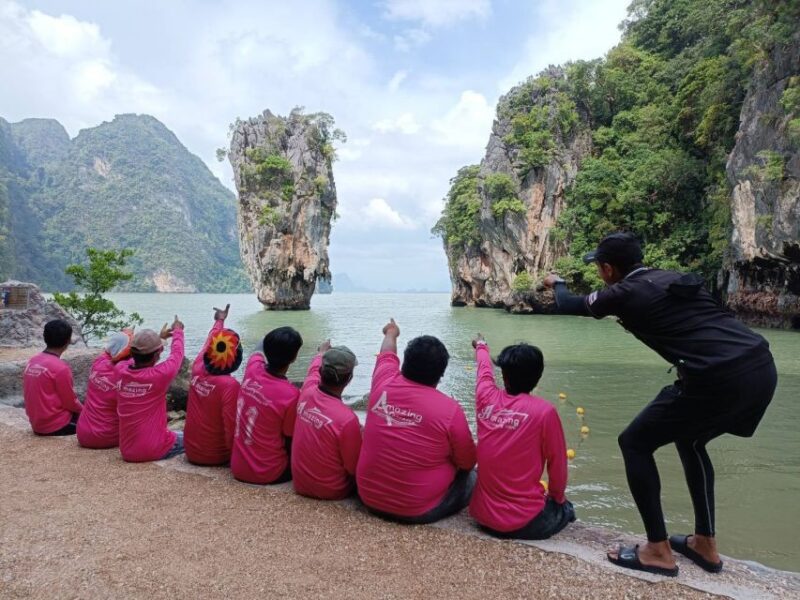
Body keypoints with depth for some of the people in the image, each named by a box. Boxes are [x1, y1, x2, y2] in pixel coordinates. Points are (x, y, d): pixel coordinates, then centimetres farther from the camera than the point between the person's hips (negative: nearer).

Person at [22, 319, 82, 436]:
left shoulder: (32, 361, 4)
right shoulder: (61, 367, -19)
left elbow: (42, 396, 12)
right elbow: (70, 402, -12)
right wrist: (83, 410, 8)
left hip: (36, 424, 8)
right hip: (56, 426, -8)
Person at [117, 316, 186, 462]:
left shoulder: (122, 374, -4)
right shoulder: (160, 375, -19)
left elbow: (140, 358, 18)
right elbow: (177, 354, 1)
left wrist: (160, 338, 32)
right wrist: (178, 331, 19)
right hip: (154, 450, -6)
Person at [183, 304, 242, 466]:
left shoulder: (197, 371, -7)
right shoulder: (230, 385, -24)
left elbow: (208, 343, 12)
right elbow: (232, 429, -24)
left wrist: (219, 321, 29)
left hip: (191, 452, 5)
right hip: (217, 456, -5)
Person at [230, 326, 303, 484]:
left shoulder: (253, 368, -11)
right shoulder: (291, 394, -25)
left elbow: (258, 353, 16)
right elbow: (290, 443, -11)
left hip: (238, 468, 6)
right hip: (269, 474, -5)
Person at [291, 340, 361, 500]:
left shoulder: (307, 392, -16)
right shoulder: (347, 419, -32)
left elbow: (314, 369, 9)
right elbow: (355, 468, -18)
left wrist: (322, 352, 29)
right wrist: (361, 436, -2)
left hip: (300, 485, 5)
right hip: (332, 491, -5)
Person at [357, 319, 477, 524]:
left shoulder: (383, 385, -12)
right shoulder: (450, 409, -22)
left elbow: (387, 355, 13)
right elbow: (468, 463, -7)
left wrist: (391, 333, 33)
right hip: (420, 510, -4)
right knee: (471, 478, 17)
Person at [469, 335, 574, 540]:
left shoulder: (486, 398, -5)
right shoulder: (545, 411, -16)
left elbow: (484, 369, 18)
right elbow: (557, 464, -5)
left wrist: (481, 346, 40)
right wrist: (557, 497, 16)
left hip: (482, 515, 4)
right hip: (524, 522, -3)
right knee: (565, 509, 27)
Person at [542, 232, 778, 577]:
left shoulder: (625, 293, 2)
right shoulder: (674, 279, 20)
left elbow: (570, 306, 20)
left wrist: (556, 284, 42)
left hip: (718, 379, -8)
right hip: (761, 367, 8)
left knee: (634, 443, 9)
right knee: (690, 441, 30)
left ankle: (658, 551, 14)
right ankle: (705, 544, 33)